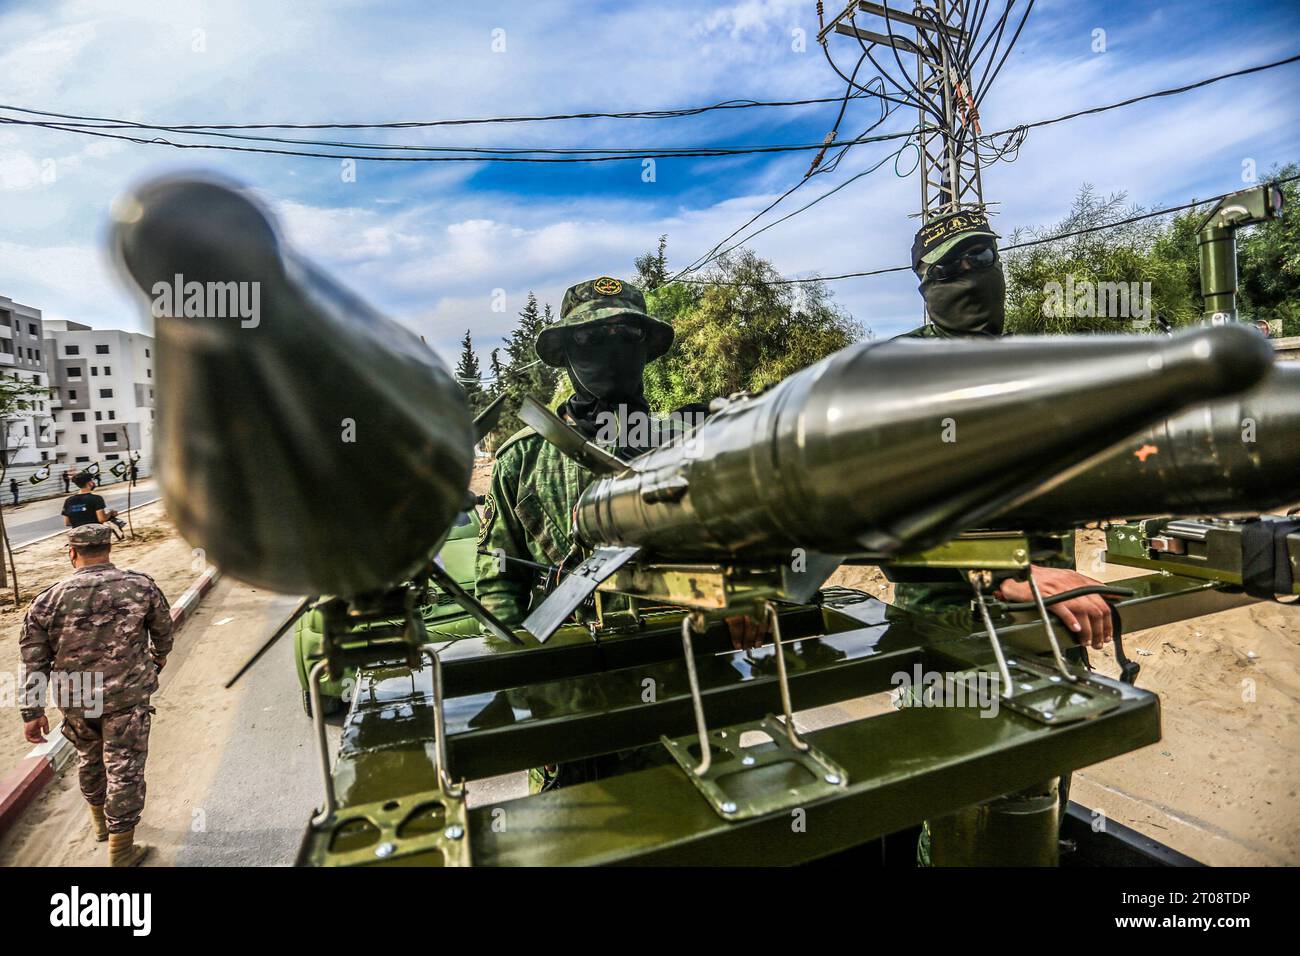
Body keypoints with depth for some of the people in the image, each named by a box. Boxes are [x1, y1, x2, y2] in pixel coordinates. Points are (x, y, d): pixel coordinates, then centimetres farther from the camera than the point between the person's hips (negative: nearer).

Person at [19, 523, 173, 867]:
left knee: (89, 759, 26)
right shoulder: (142, 586, -9)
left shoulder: (48, 600, -7)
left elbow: (33, 663, -4)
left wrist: (33, 712, 5)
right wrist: (158, 657, 25)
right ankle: (120, 850, 15)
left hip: (75, 700, 3)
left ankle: (100, 822, 47)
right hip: (128, 696, -2)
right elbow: (163, 630, 5)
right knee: (124, 769, 7)